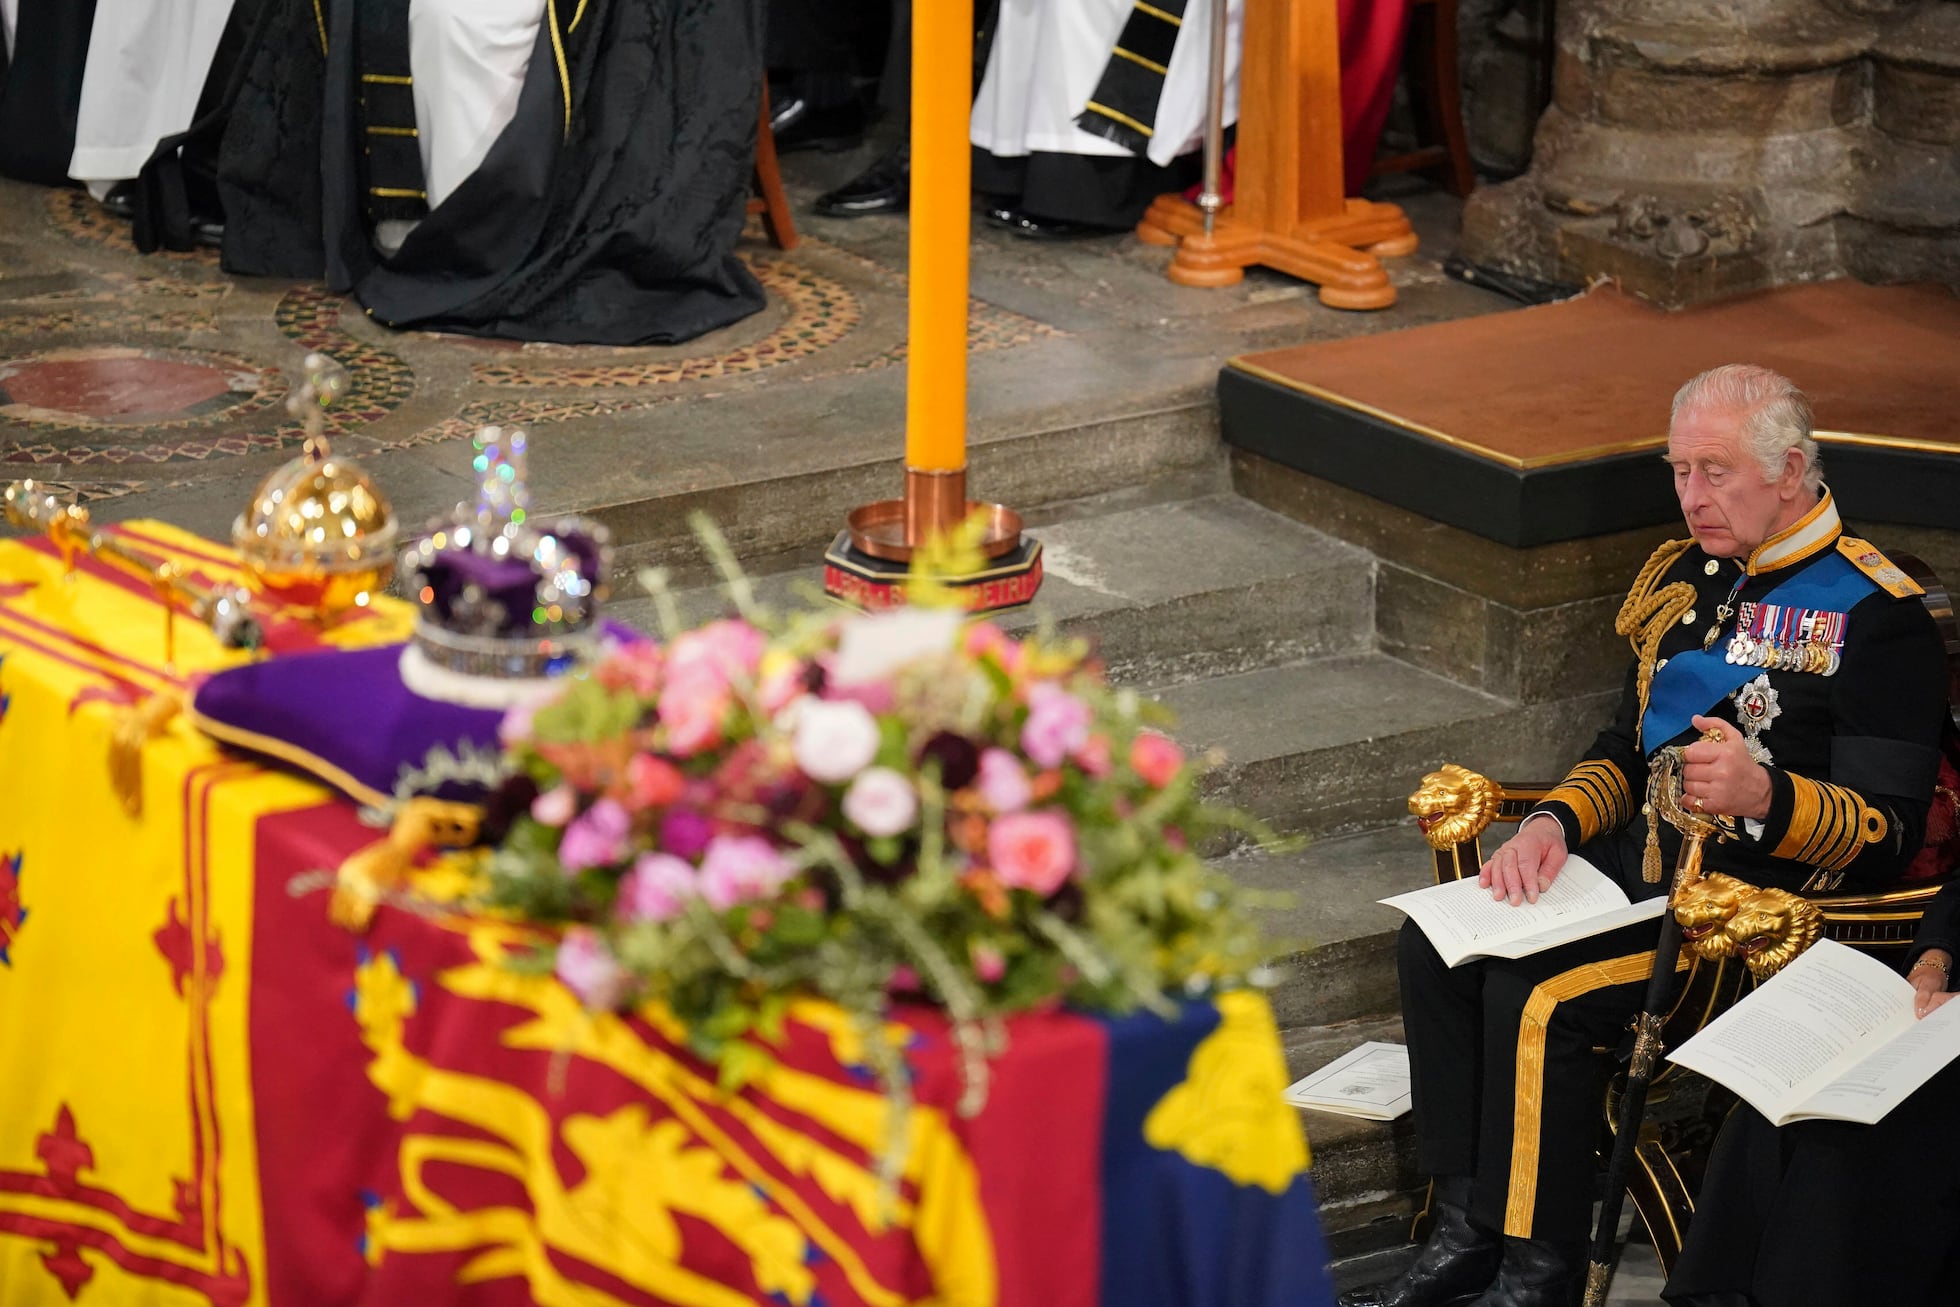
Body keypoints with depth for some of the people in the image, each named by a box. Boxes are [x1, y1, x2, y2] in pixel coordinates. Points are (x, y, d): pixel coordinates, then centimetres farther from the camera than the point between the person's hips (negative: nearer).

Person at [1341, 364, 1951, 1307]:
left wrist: (1765, 797, -32)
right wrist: (1552, 822, 0)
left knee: (1537, 996, -27)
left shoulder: (1874, 614, -10)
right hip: (1644, 858, 8)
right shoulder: (1686, 578, 14)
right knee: (1436, 947, -11)